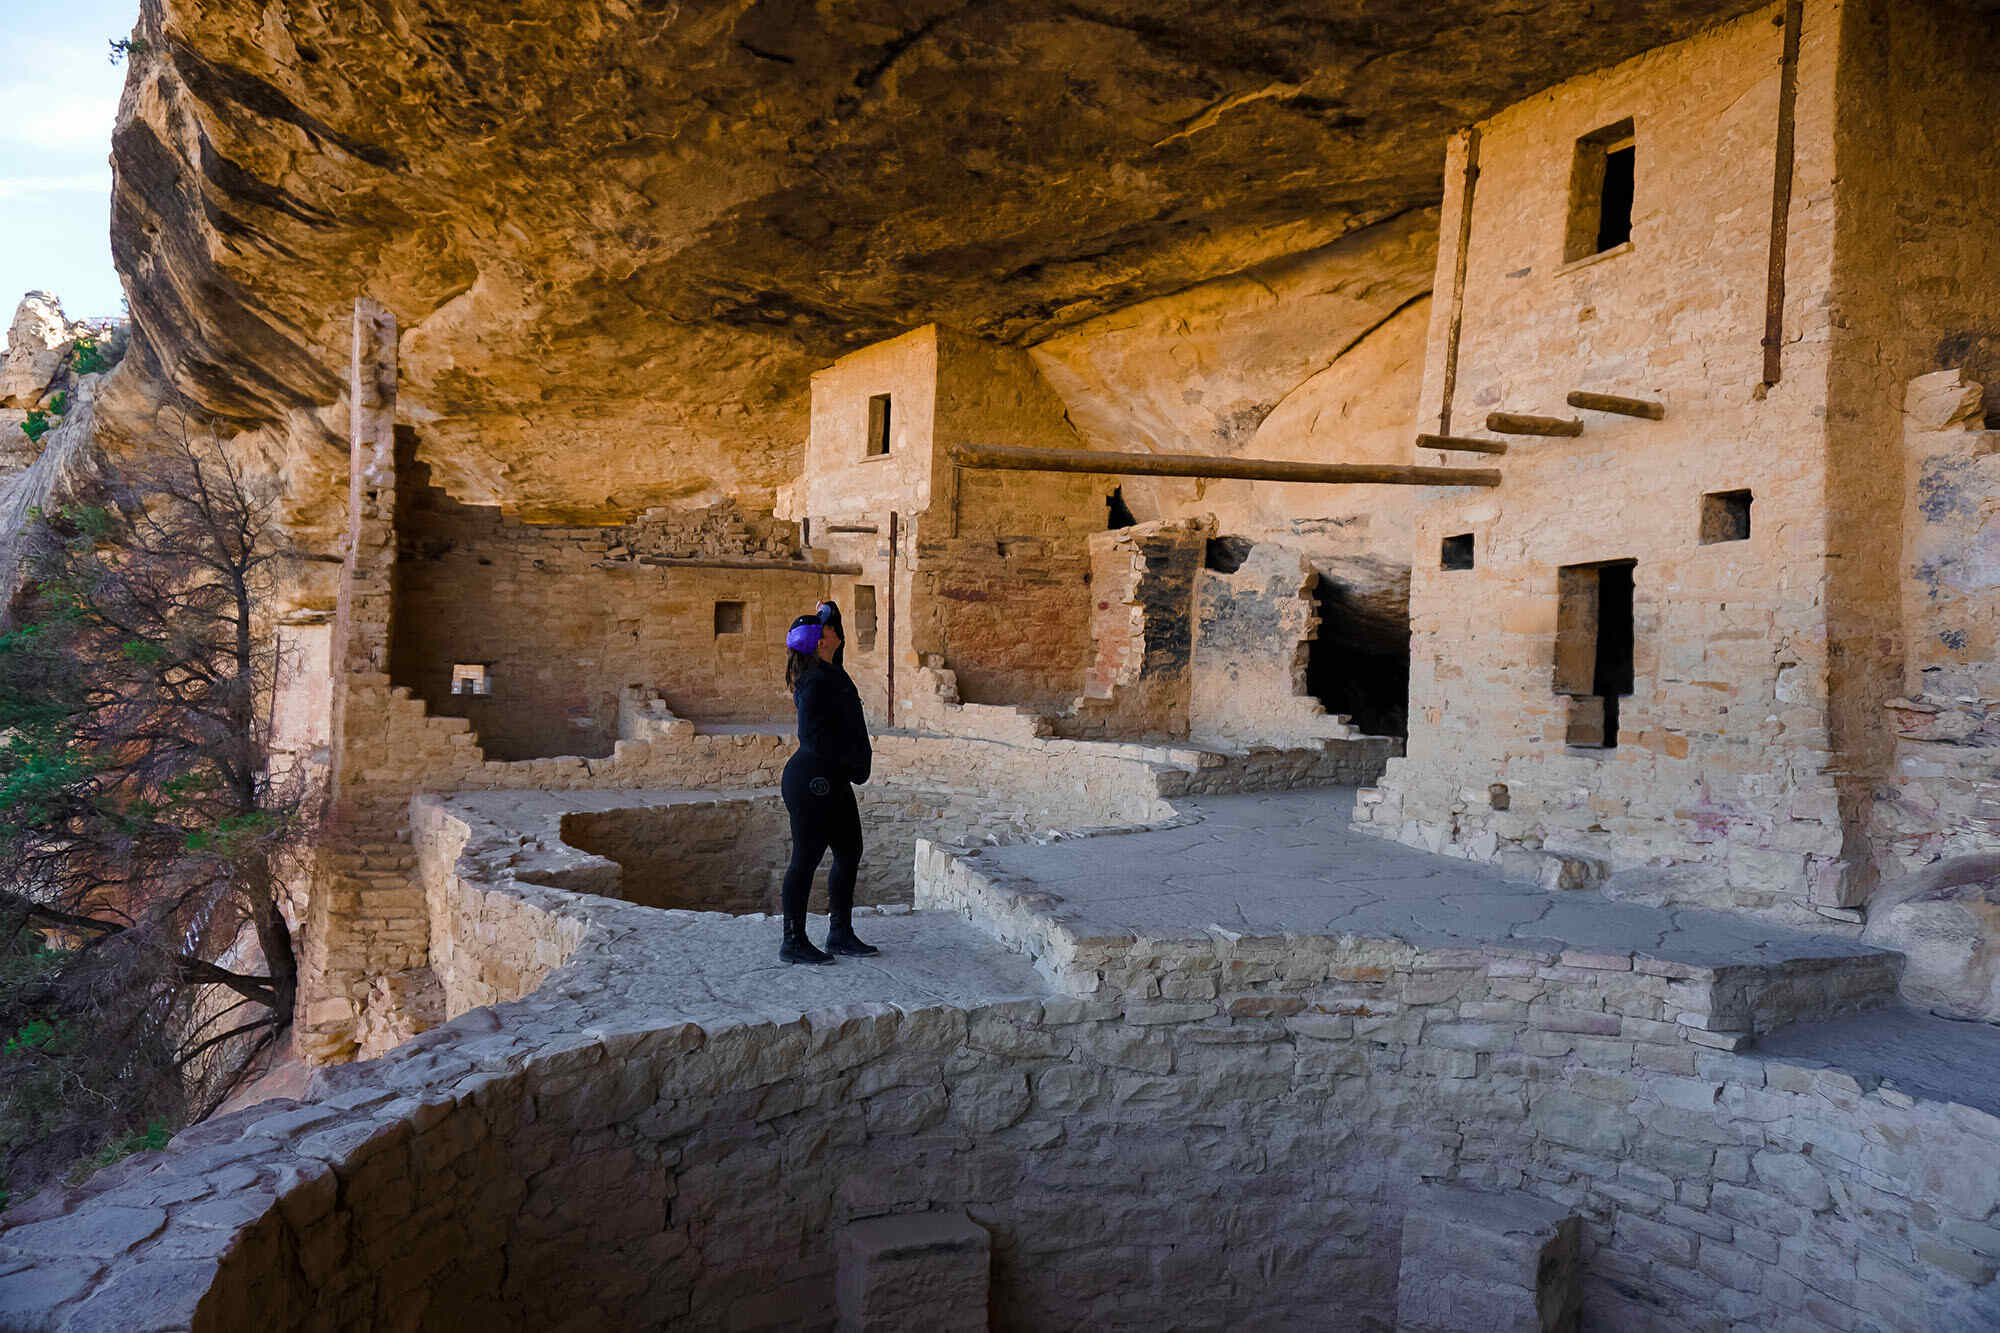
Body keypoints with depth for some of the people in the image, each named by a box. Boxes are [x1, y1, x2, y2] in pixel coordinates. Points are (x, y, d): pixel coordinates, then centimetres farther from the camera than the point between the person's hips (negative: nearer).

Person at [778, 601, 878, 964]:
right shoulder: (816, 682, -18)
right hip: (812, 779, -10)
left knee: (849, 852, 14)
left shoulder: (828, 671, 11)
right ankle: (793, 942, 7)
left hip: (833, 780, 10)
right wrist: (851, 761, -13)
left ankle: (840, 934, 23)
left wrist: (829, 611, 22)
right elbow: (812, 737, -22)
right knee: (806, 858, -2)